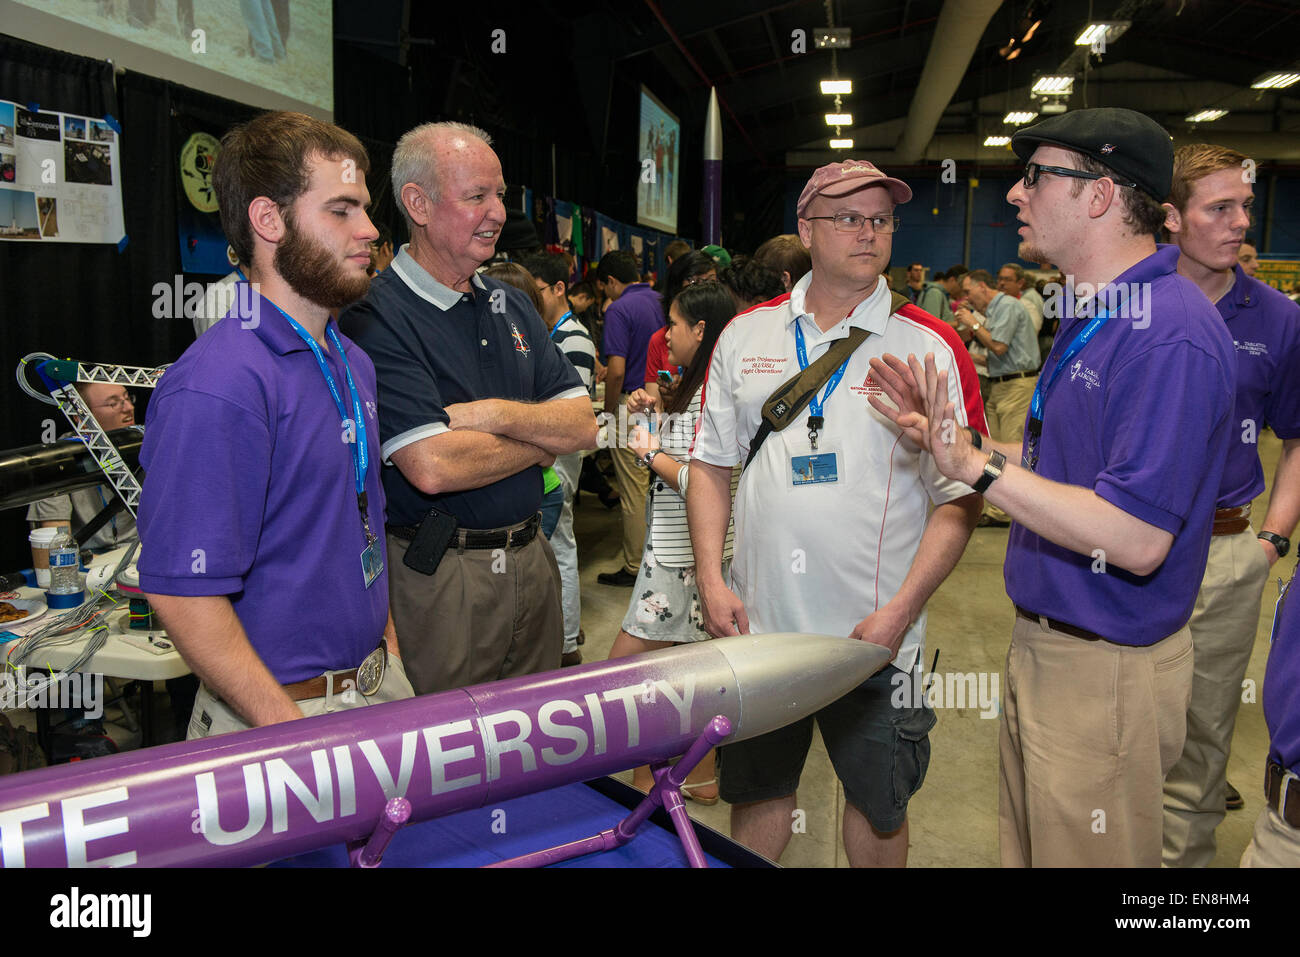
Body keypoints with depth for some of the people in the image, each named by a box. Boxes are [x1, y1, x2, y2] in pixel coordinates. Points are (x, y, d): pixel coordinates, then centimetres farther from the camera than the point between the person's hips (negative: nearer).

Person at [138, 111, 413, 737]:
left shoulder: (352, 363, 7)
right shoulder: (215, 387, -22)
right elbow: (181, 592, -23)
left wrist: (390, 655, 11)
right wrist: (298, 736, -21)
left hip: (379, 686, 8)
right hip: (277, 712, -8)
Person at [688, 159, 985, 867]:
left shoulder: (932, 347, -4)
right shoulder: (746, 335, 5)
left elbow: (959, 498, -6)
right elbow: (711, 465, 9)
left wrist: (900, 612, -14)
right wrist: (711, 580, -1)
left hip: (876, 632, -2)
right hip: (756, 624, 2)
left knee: (877, 806, 16)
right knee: (756, 791, 18)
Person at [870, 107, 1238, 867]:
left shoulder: (1170, 333, -24)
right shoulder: (1095, 314, 10)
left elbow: (1136, 538, -28)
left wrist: (977, 465, -25)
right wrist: (950, 435, 2)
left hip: (1107, 669, -10)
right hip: (1046, 644, 10)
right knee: (1026, 846, 24)